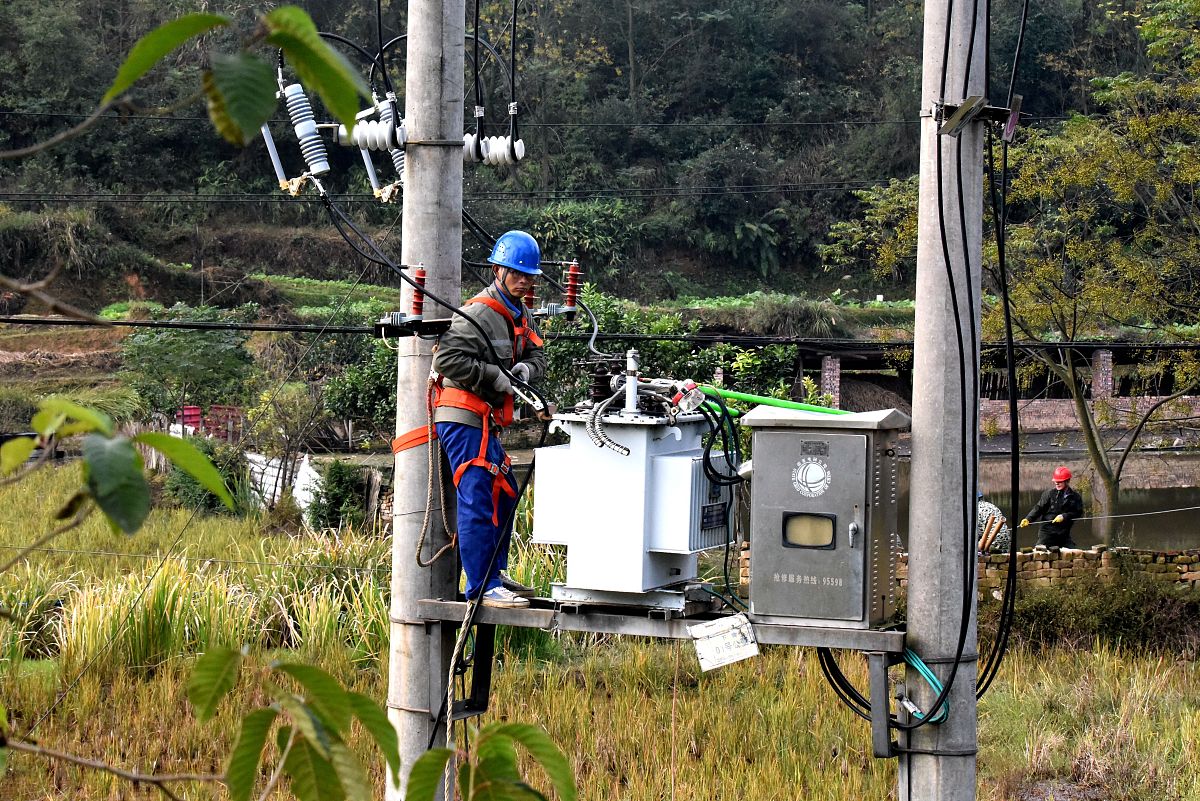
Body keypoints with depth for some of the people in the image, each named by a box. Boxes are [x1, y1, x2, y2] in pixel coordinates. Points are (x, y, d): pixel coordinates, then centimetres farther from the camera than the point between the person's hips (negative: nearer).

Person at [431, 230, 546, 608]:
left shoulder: (520, 317, 16)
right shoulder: (479, 313, -15)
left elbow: (538, 355, 20)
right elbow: (447, 358, -23)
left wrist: (525, 367, -4)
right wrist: (495, 378, -19)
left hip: (487, 422, 11)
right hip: (464, 419, -11)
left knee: (505, 494, 19)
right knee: (478, 500, -12)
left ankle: (495, 574, 30)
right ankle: (482, 587, -11)